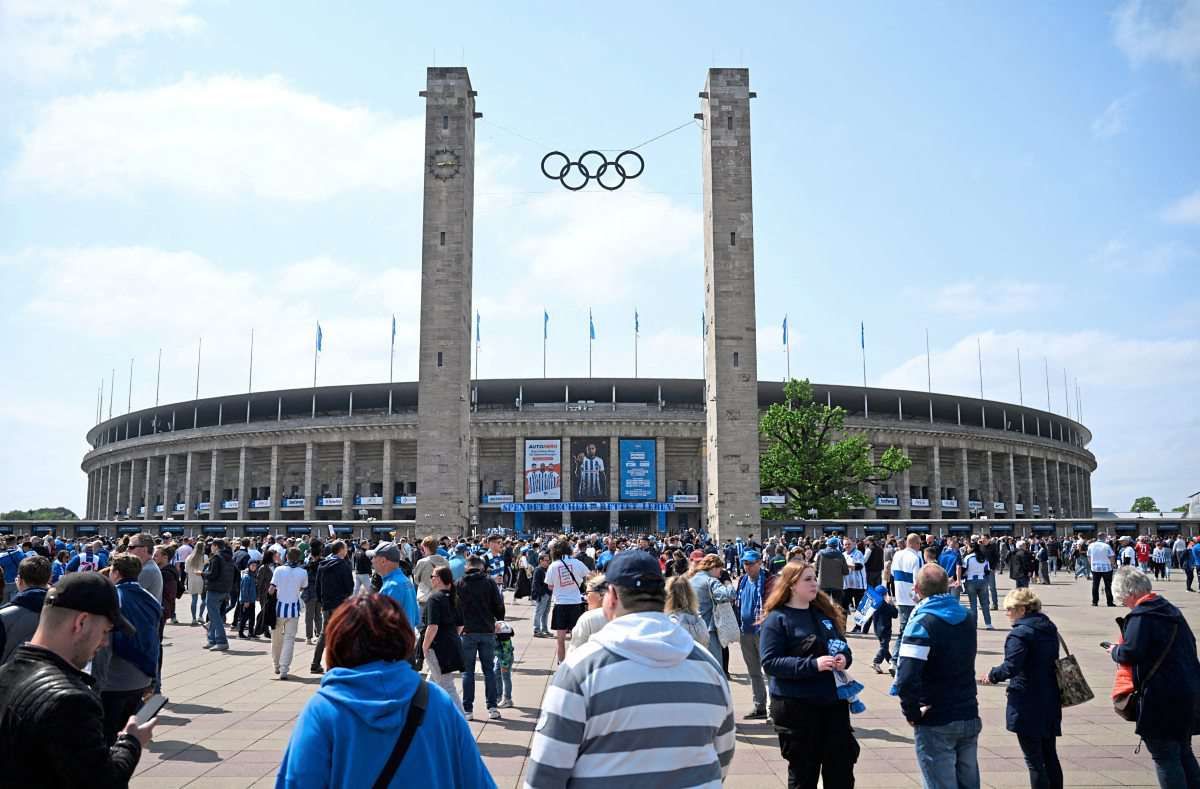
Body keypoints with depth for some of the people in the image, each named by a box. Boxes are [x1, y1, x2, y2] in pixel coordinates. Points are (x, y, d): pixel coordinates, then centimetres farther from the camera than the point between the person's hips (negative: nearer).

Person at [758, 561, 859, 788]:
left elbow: (842, 646, 18)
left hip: (834, 701, 5)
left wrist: (844, 658, -7)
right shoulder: (777, 619, -9)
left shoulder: (826, 612, 9)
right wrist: (812, 665, -25)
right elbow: (770, 663, -16)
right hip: (796, 706, -5)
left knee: (842, 769, 11)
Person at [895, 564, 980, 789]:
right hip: (970, 717, 6)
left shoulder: (921, 623, -19)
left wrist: (912, 712, -16)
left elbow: (906, 679, -27)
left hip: (936, 723, -6)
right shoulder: (966, 618, 5)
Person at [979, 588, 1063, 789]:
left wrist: (992, 676, -9)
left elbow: (1011, 667, -27)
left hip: (1027, 706, -8)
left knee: (1034, 761, 1)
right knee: (1050, 756, 19)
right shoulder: (1050, 628, 8)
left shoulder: (1020, 633, -19)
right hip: (1050, 703, 9)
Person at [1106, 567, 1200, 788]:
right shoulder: (1169, 609, 11)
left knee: (1164, 755, 1)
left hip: (1162, 697, -9)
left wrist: (1115, 651, -3)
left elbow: (1131, 652, -24)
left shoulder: (1140, 616, -16)